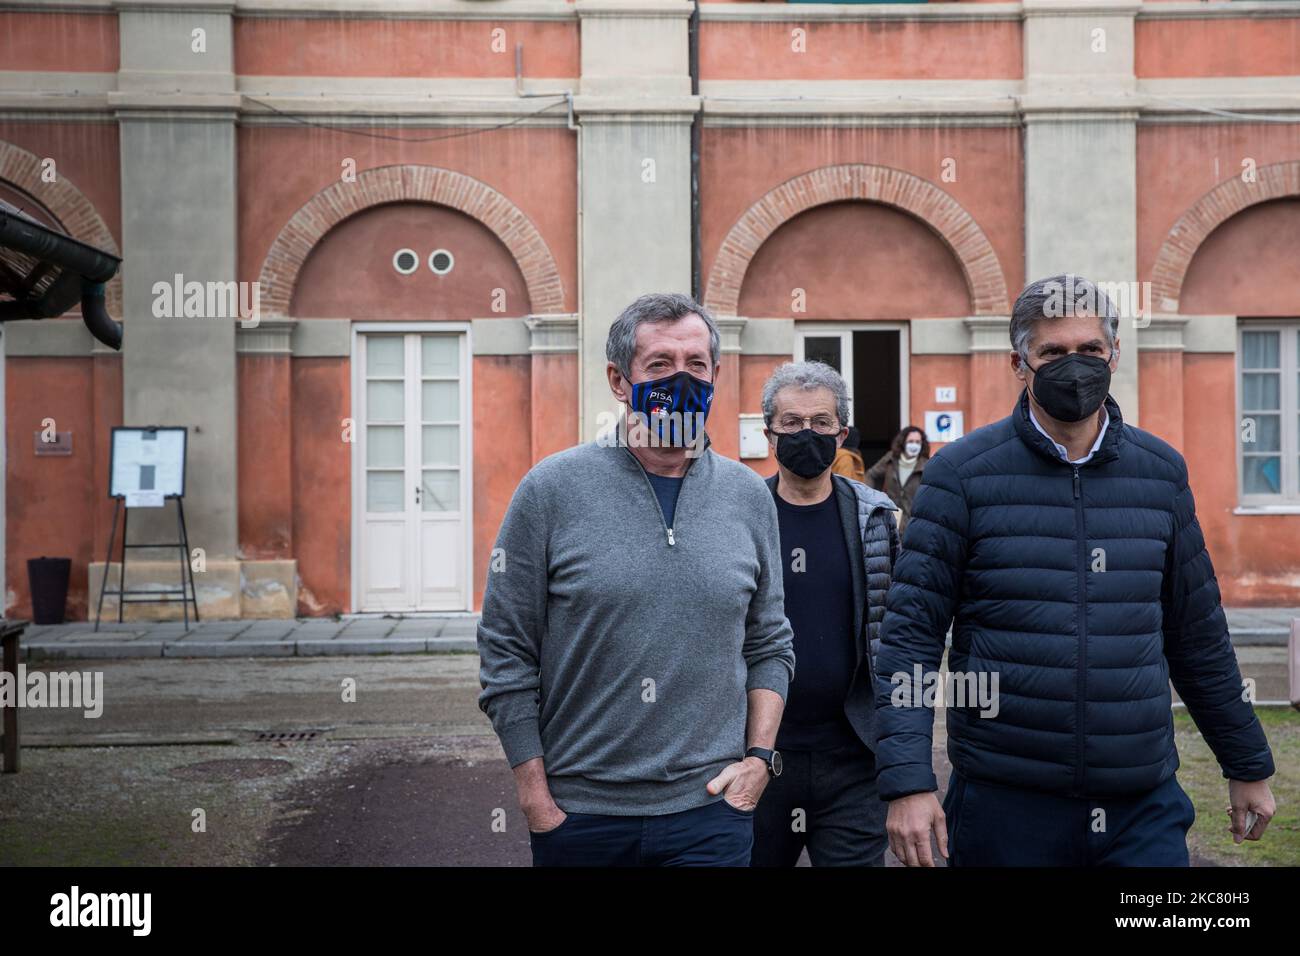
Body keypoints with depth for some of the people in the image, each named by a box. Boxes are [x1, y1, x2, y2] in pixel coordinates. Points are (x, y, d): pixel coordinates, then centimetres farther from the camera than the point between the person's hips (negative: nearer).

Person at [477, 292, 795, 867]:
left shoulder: (749, 497, 5)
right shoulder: (551, 489, -5)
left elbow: (769, 646, 13)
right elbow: (507, 653, -3)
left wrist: (758, 756, 1)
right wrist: (534, 797, -5)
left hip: (710, 806, 2)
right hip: (576, 812, -1)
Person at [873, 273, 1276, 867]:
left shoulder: (1161, 472, 8)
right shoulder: (962, 473, -4)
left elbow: (1198, 636, 15)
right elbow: (911, 632, -7)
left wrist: (1248, 765, 18)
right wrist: (907, 781, -16)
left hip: (1144, 807, 3)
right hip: (1005, 805, -2)